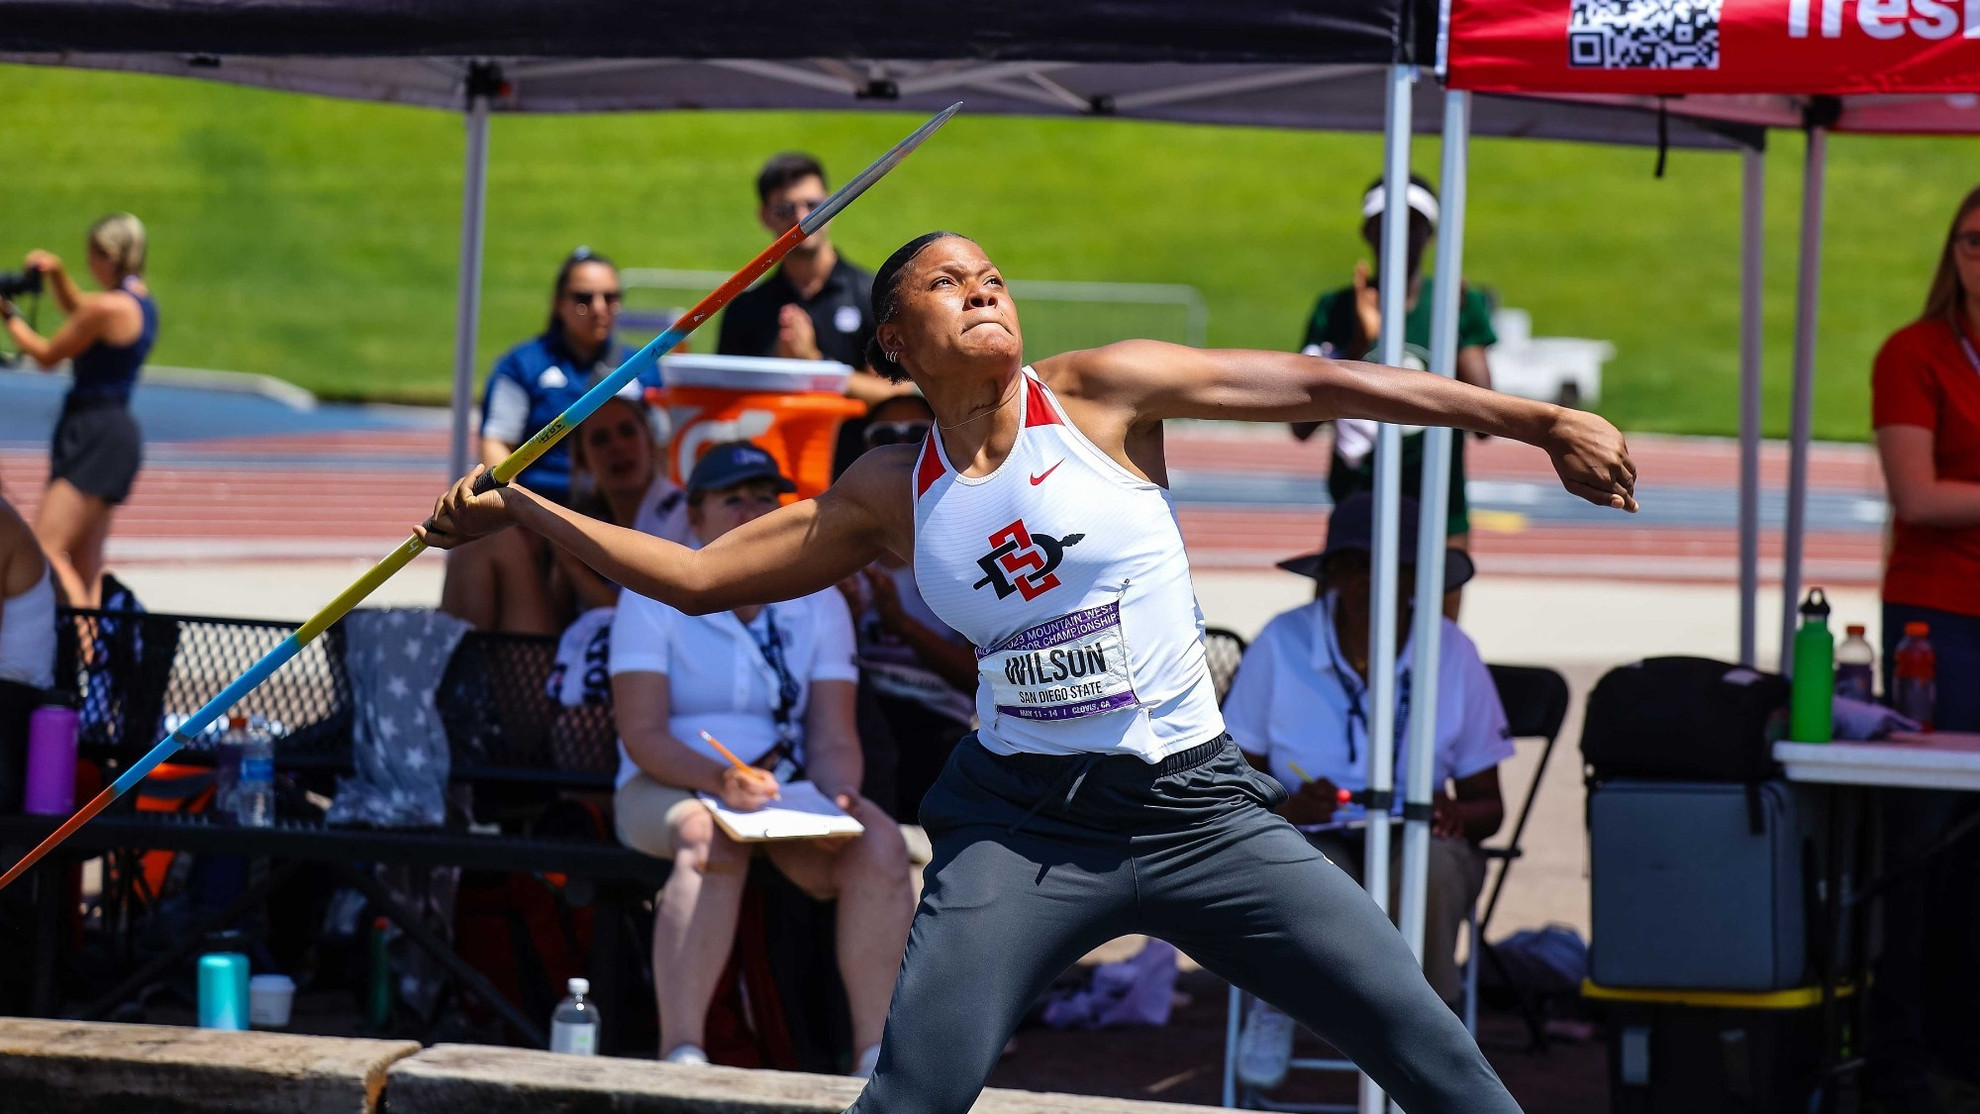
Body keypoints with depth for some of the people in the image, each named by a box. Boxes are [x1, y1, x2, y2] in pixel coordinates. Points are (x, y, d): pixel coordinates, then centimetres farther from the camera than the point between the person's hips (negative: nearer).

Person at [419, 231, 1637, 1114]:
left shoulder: (1101, 393, 0)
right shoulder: (889, 496, 6)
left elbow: (1317, 384, -2)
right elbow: (696, 574, 13)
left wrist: (1535, 420, -6)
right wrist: (523, 512, 8)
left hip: (1194, 802, 0)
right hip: (1024, 817, 0)